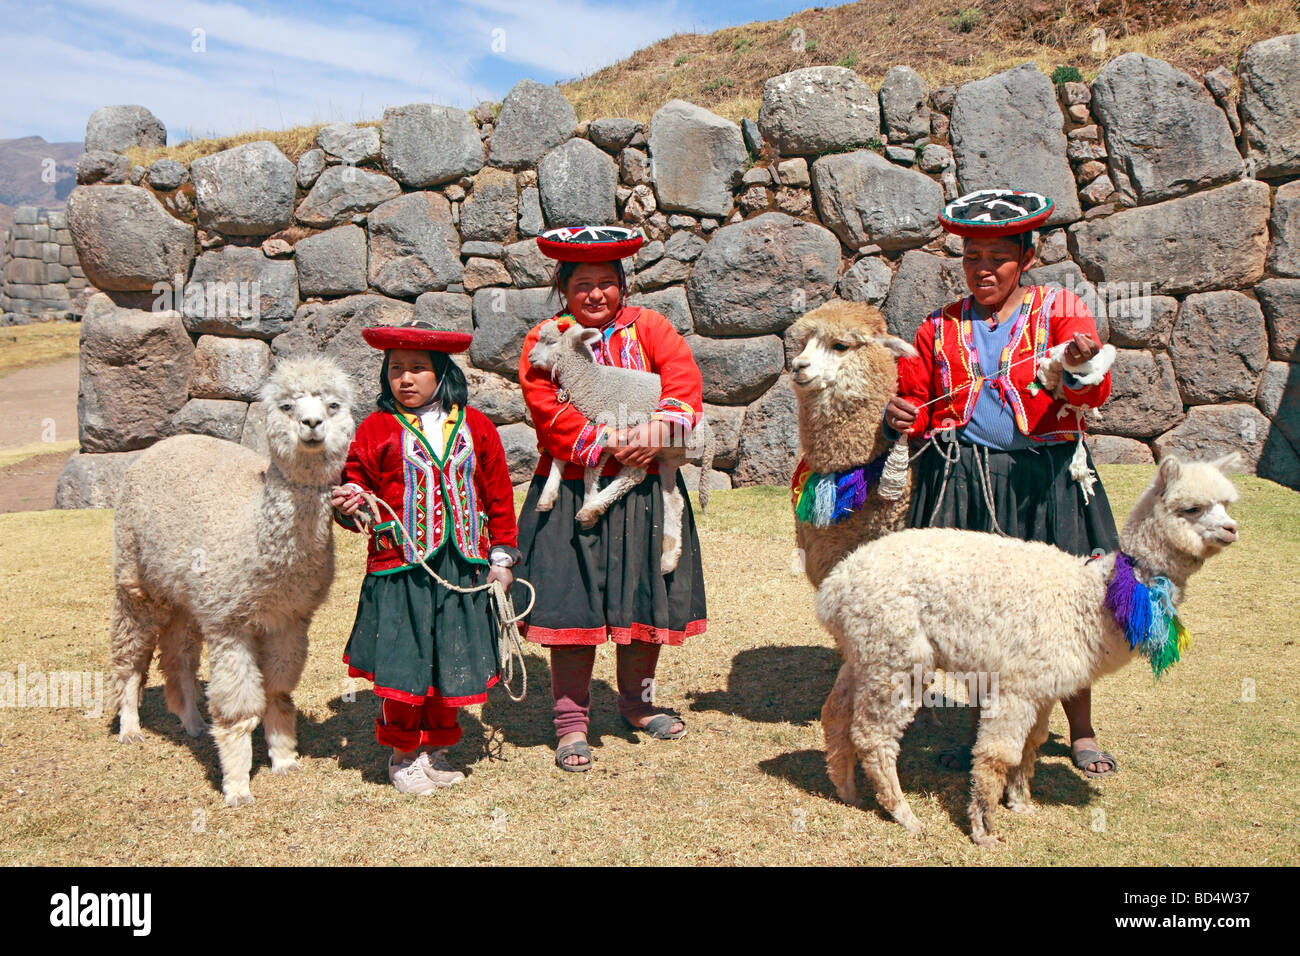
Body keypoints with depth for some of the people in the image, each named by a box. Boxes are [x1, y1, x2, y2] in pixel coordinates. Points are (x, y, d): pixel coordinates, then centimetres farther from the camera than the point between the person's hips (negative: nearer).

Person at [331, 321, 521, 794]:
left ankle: (435, 749, 28)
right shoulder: (378, 428, 1)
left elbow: (498, 494, 10)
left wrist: (501, 555, 9)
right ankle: (403, 755, 22)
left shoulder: (475, 427, 6)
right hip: (400, 565, -2)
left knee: (451, 659, 9)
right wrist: (349, 507, -18)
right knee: (401, 661, 2)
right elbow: (357, 483, 6)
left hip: (462, 567, 2)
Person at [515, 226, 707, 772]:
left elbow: (683, 375, -5)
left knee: (647, 600, 10)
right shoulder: (545, 340, 3)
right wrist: (607, 443, -19)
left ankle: (637, 703, 33)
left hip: (644, 493, 3)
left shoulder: (646, 327, 9)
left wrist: (659, 428, -22)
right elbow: (549, 411, -9)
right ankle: (571, 722, 14)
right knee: (573, 604, -1)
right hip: (572, 496, -2)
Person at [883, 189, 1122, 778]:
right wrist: (901, 418, -6)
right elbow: (916, 399, 17)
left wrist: (1082, 366, -32)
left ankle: (1081, 733, 22)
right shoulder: (940, 328, 12)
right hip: (959, 479, 2)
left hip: (1043, 479, -2)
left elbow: (1095, 393, -9)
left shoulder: (1059, 310, 4)